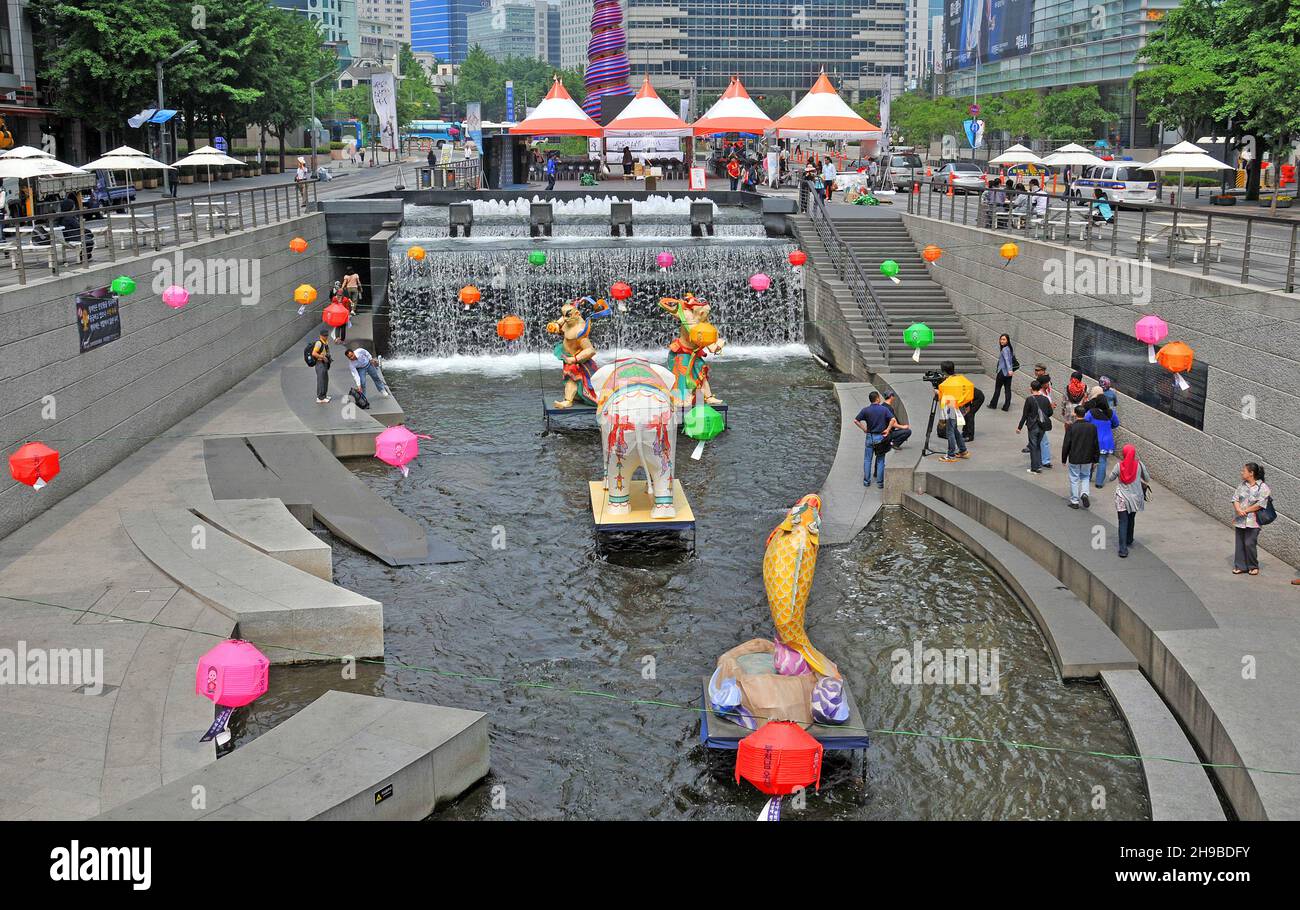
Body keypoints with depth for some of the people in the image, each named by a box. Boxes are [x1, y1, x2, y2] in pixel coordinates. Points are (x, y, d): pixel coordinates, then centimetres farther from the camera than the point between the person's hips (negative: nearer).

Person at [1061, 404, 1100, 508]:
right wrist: (1095, 460, 13)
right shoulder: (1092, 427, -5)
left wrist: (1064, 459, 1)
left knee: (1074, 480, 9)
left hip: (1074, 459, -3)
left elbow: (1066, 445, -10)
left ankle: (1074, 502, 15)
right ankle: (1084, 494, 0)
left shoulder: (1071, 427, -14)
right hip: (1087, 459, 3)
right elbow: (1095, 445, 2)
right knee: (1085, 477, 22)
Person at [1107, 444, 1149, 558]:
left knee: (1123, 522, -2)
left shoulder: (1119, 466, -12)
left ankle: (1123, 549, -12)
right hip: (1135, 497, 2)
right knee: (1131, 520, 23)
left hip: (1122, 498, -2)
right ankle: (1129, 541, 44)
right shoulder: (1139, 465, -9)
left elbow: (1111, 478, 3)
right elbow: (1147, 479, 2)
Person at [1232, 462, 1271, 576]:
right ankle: (1240, 566, 17)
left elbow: (1260, 504, -16)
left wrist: (1245, 511, -16)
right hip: (1239, 520, 5)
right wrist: (1238, 510, -15)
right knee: (1240, 544, 7)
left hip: (1252, 521, -5)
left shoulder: (1263, 487, -9)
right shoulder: (1242, 485, 9)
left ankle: (1253, 566, 11)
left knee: (1249, 544, -7)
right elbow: (1235, 498, 4)